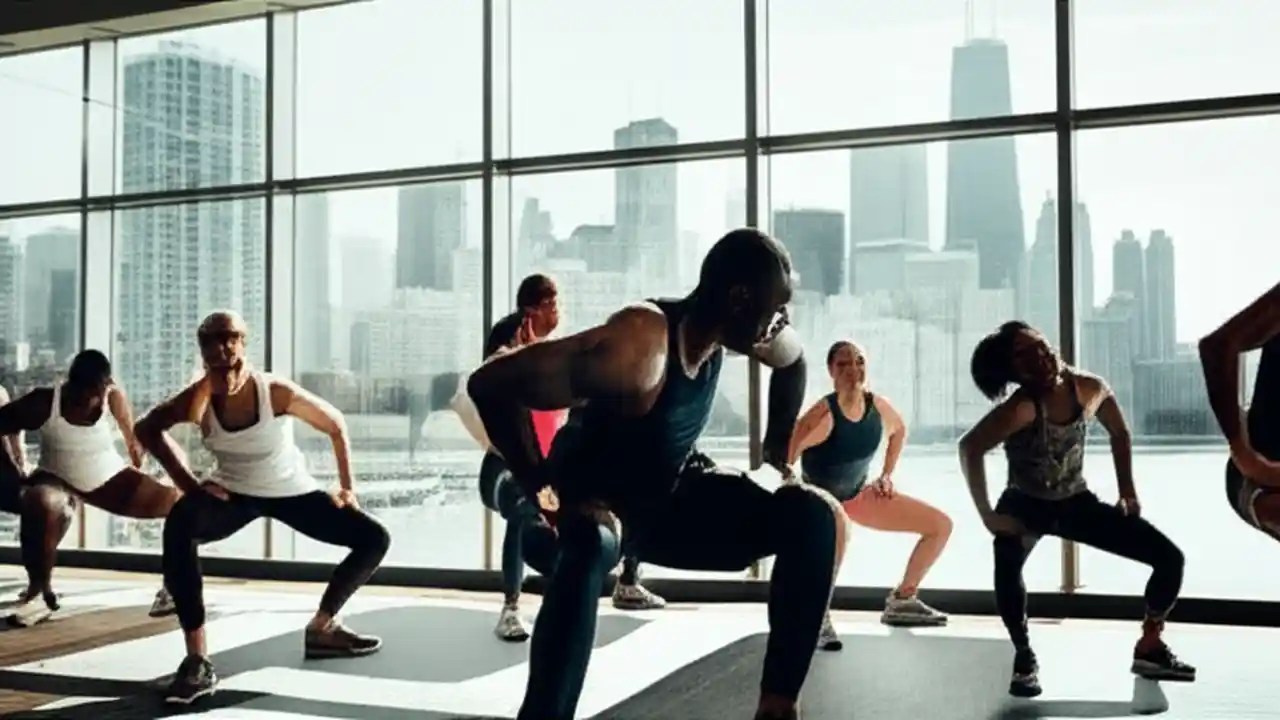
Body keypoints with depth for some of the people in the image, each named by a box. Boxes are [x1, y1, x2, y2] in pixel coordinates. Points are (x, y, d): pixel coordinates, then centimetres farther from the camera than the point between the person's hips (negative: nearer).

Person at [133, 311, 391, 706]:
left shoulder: (278, 392, -24)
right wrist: (189, 484, -16)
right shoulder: (199, 399, -20)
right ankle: (197, 661, -31)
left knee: (375, 539, -7)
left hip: (292, 493, 1)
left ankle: (321, 628, 13)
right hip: (233, 493, -1)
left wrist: (347, 488, -6)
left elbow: (336, 425, -10)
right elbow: (147, 429, -8)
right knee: (178, 526, -35)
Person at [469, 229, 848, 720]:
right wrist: (542, 492, -33)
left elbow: (792, 360, 15)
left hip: (671, 497, 7)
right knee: (589, 548, -43)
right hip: (592, 500, -7)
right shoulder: (636, 345, -34)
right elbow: (489, 385, -35)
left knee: (817, 516, -6)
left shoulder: (725, 324, -10)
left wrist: (778, 452, 11)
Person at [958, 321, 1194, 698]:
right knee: (1007, 564, -38)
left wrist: (1127, 493, 5)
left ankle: (1149, 647, 19)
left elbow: (1120, 433, 7)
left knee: (1170, 558, -2)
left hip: (1076, 502, 5)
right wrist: (987, 515, -34)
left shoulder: (1091, 389, -13)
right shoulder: (1021, 408, -30)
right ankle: (1024, 657, -15)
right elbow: (970, 447, -37)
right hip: (1024, 507, -5)